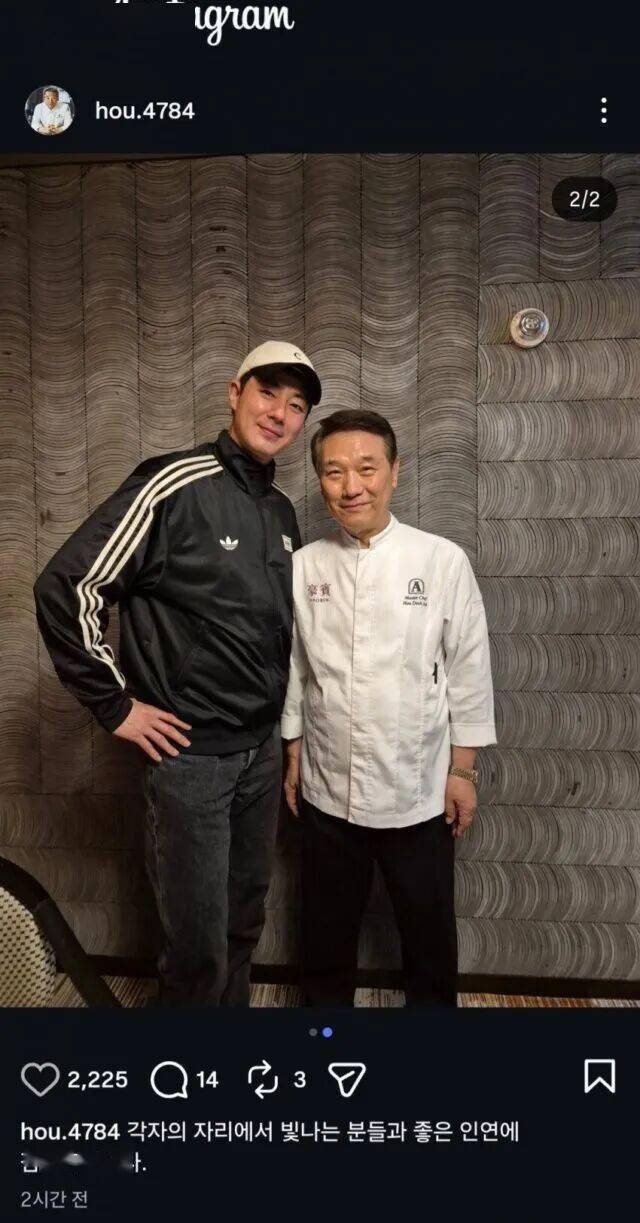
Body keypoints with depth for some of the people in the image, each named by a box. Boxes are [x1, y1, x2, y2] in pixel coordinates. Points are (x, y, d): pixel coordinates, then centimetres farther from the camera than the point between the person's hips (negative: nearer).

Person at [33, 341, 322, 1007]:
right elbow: (64, 587, -17)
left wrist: (278, 717, 14)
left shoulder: (281, 511, 8)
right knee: (199, 941, 6)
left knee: (243, 924, 20)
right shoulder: (175, 486, -15)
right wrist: (115, 704, -14)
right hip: (189, 752, -7)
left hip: (262, 749, 7)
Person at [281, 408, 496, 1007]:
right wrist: (293, 756, 9)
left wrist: (463, 769, -2)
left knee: (428, 934, 17)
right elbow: (294, 669, 6)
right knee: (326, 932, 19)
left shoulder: (442, 561, -9)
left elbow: (469, 671, -4)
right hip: (327, 792, 2)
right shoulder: (304, 566, -2)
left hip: (418, 794, -1)